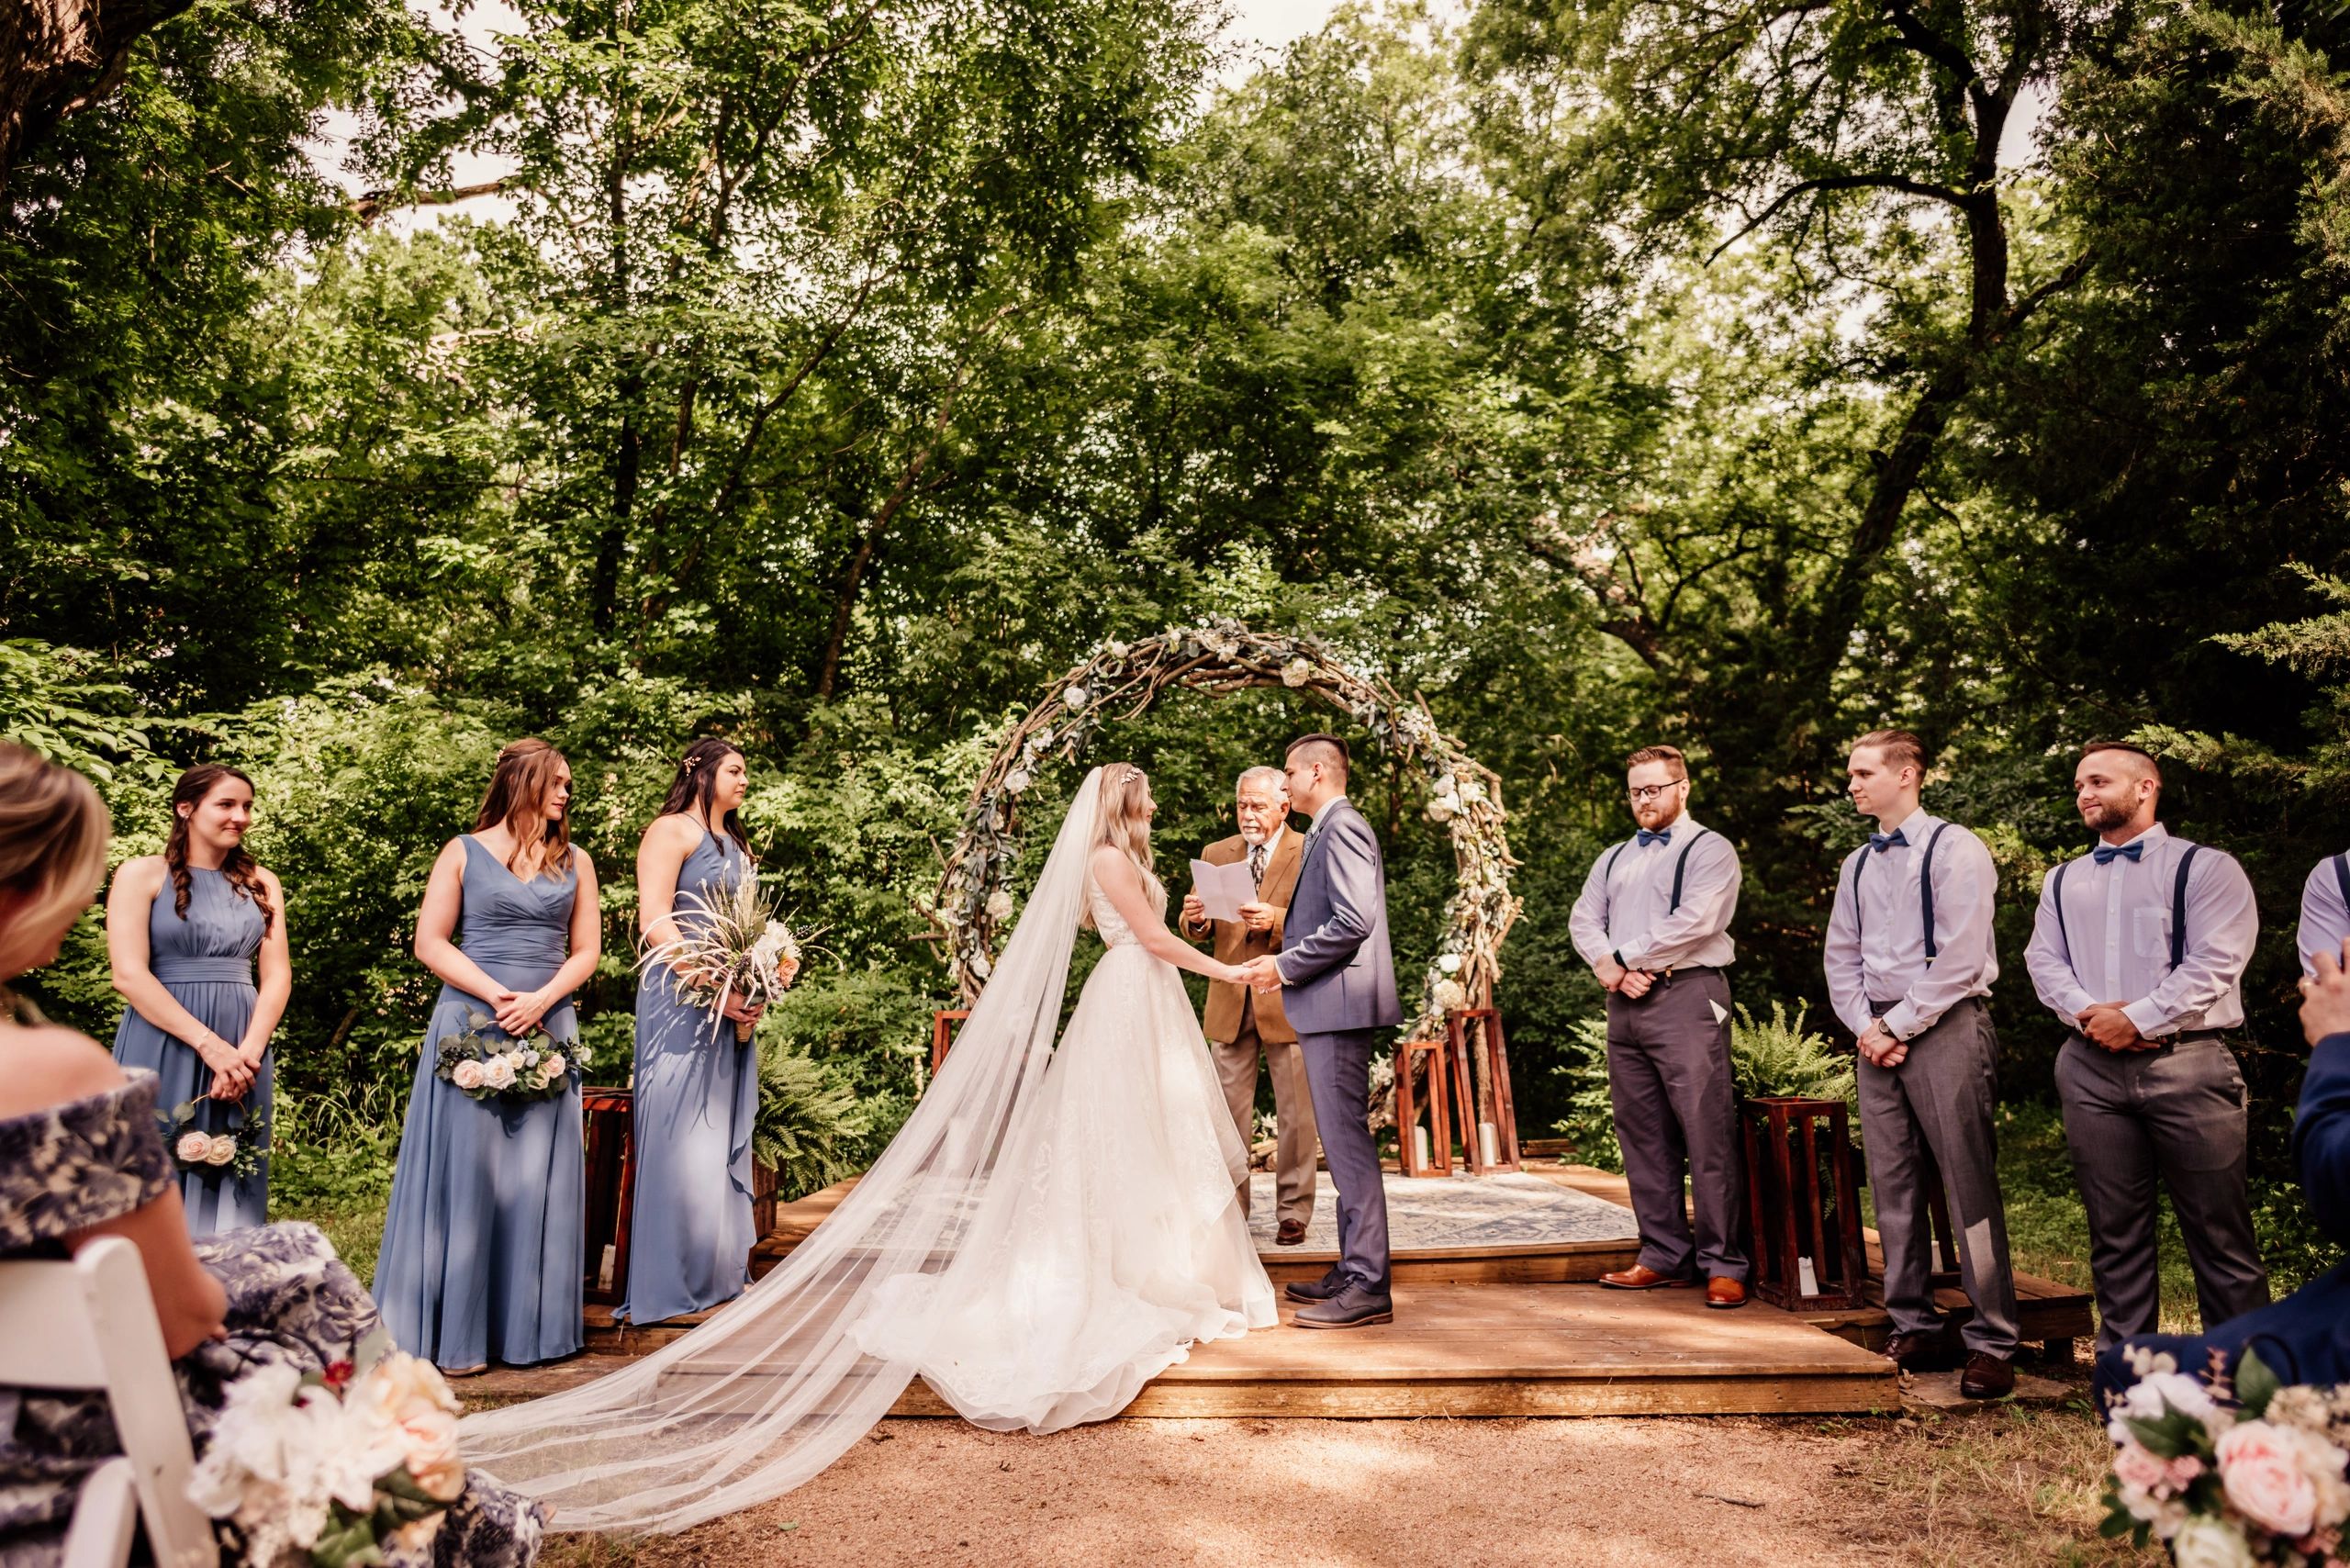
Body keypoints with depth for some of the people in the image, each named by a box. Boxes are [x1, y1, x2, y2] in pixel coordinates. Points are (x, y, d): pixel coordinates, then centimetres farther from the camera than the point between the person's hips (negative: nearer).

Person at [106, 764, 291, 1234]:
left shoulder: (261, 882, 11)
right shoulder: (143, 874, -1)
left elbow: (278, 974, 5)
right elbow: (128, 973, -11)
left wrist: (249, 1052, -10)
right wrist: (209, 1044, -16)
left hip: (243, 1051, 4)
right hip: (163, 1046, -3)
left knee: (230, 1189, 7)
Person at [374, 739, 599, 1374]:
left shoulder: (574, 861, 12)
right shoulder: (464, 852, 4)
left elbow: (586, 949, 9)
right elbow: (429, 942, -1)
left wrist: (541, 999, -9)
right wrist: (495, 995, -12)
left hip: (548, 1031, 3)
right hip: (471, 1027, -3)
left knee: (537, 1177, 3)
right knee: (465, 1172, -1)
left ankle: (528, 1325, 12)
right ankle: (458, 1329, 8)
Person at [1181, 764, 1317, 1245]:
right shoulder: (1215, 854, 11)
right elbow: (1200, 933, 11)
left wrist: (1277, 919, -25)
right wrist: (1195, 919, -12)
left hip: (1287, 1001, -3)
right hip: (1229, 1002, 3)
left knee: (1295, 1115, 4)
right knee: (1229, 1112, 6)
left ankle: (1293, 1212, 15)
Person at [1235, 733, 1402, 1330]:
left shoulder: (1341, 827, -12)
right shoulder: (1332, 829, 20)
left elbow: (1353, 922, -22)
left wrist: (1285, 966, -15)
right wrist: (1284, 945, 13)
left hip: (1339, 1006, -11)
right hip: (1330, 1009, 11)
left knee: (1348, 1142, -8)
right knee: (1344, 1141, 14)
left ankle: (1368, 1287, -4)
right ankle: (1354, 1271, 22)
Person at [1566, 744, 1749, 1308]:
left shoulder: (1709, 849, 1)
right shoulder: (1613, 858, 21)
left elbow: (1695, 921, -13)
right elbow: (1583, 921, 11)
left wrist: (1622, 959, -8)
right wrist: (1613, 970, -8)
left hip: (1685, 997, -6)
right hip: (1625, 1005, 6)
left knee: (1707, 1134, -6)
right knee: (1643, 1135, 7)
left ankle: (1723, 1264, 2)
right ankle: (1664, 1255, 16)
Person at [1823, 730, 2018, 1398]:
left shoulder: (1954, 849, -6)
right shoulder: (1858, 865, 16)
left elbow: (1959, 956, -13)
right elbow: (1841, 957, 15)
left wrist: (1899, 1026, -11)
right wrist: (1866, 1027, 1)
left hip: (1944, 1025, -7)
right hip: (1878, 1035, 7)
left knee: (1968, 1186, -5)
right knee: (1893, 1187, 8)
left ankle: (1992, 1343, 3)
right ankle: (1913, 1328, 17)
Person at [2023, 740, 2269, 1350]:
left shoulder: (2204, 866, 2)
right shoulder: (2063, 881, 18)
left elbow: (2213, 964, -8)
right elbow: (2044, 960, 11)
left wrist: (2137, 1019, -13)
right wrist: (2089, 1014, -7)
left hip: (2187, 1064, -4)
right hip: (2092, 1067, 4)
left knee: (2219, 1230, -1)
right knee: (2115, 1230, 9)